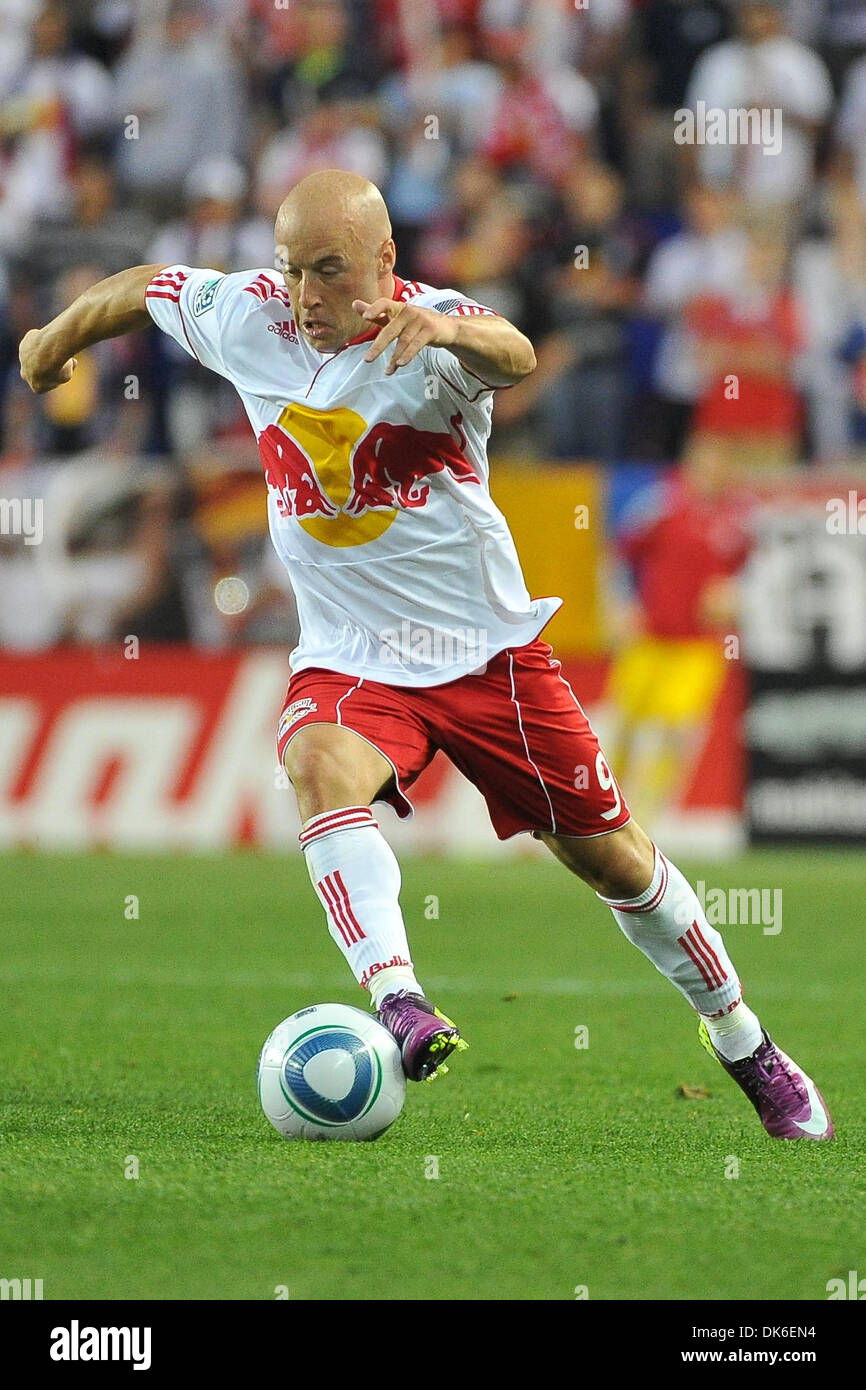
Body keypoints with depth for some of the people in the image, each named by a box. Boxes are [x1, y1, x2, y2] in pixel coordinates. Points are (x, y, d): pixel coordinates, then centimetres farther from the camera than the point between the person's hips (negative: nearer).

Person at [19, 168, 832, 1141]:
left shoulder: (432, 333, -18)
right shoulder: (247, 318, -4)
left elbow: (514, 356, -42)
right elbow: (147, 286, 16)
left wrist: (443, 328, -63)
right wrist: (59, 336, 31)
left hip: (490, 649, -2)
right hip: (348, 661, 2)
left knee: (611, 857, 6)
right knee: (320, 767, -33)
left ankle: (744, 1047, 27)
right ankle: (396, 999, -47)